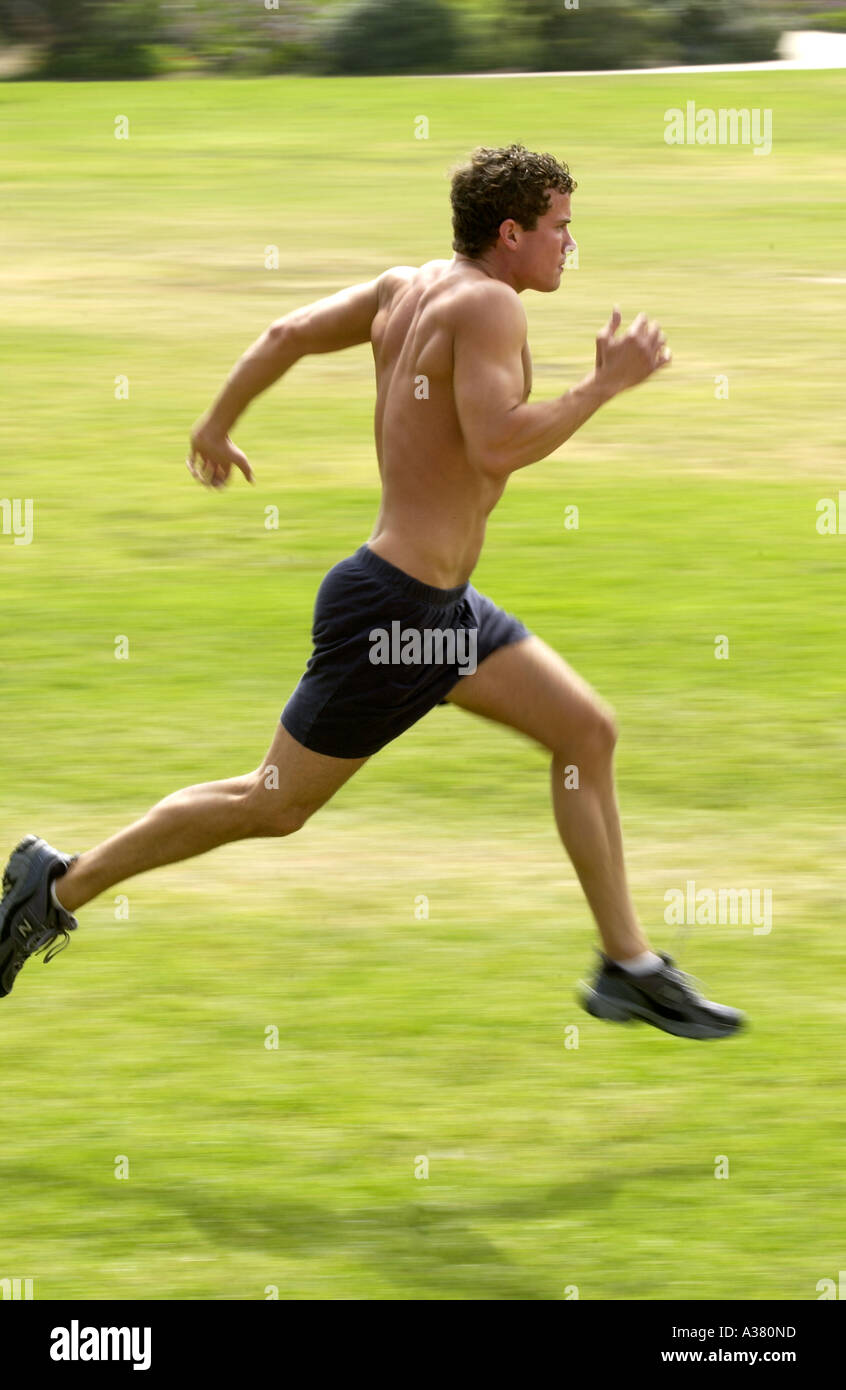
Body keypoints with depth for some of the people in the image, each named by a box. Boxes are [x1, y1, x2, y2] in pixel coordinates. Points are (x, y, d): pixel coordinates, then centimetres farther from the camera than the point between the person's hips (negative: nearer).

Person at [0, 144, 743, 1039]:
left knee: (586, 730, 7)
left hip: (438, 599, 10)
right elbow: (498, 444, -32)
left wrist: (217, 425, 27)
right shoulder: (487, 304, -19)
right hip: (391, 606, -10)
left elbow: (289, 333, 13)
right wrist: (606, 383, -22)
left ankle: (629, 967, 10)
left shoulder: (408, 286, 6)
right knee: (274, 805, 4)